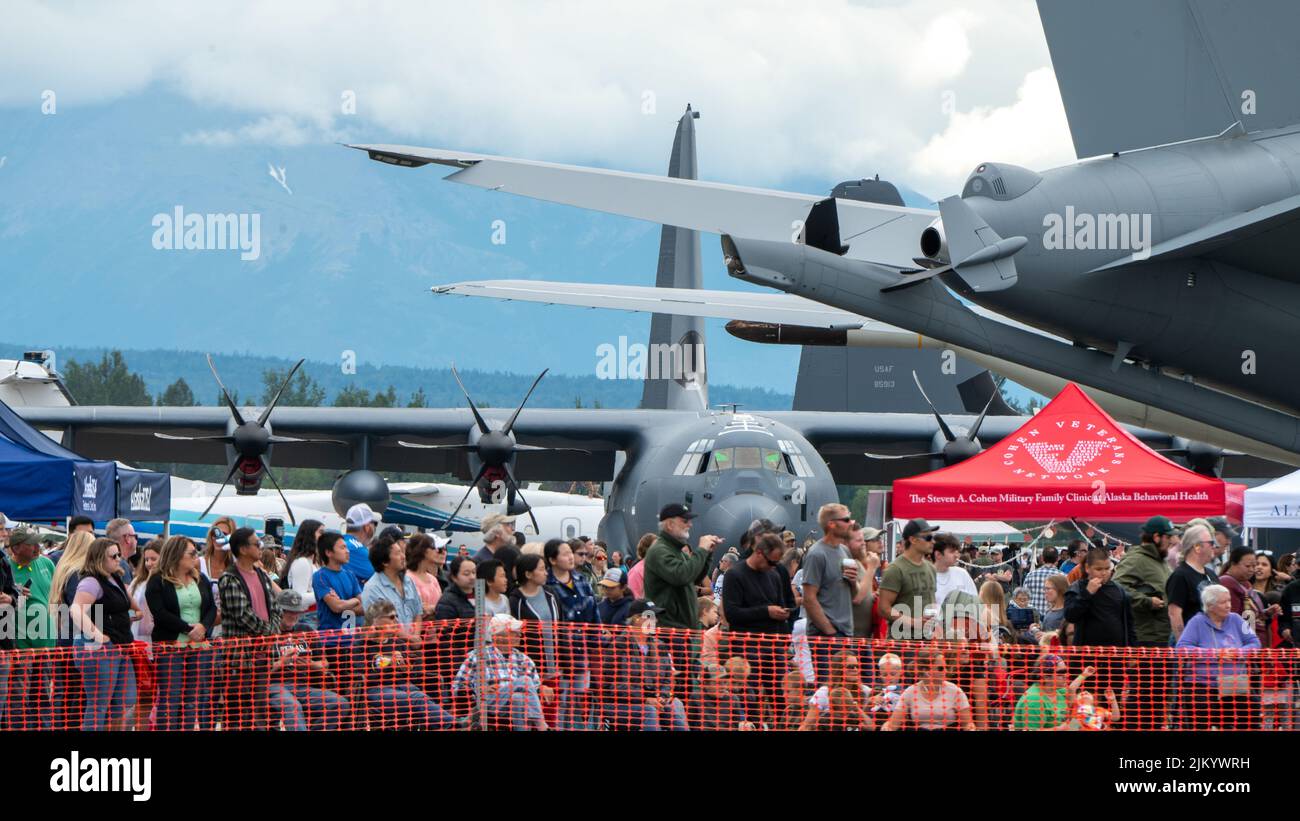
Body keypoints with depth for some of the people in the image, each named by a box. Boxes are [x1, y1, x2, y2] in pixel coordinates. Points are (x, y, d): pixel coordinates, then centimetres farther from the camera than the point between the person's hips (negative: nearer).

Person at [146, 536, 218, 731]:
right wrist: (188, 628, -16)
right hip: (169, 647, -5)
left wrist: (203, 626, -10)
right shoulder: (157, 583, -3)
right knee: (169, 698, -7)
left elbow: (212, 608, 11)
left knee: (194, 698, 3)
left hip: (200, 646, 5)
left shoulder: (201, 580, 16)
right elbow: (160, 614, -13)